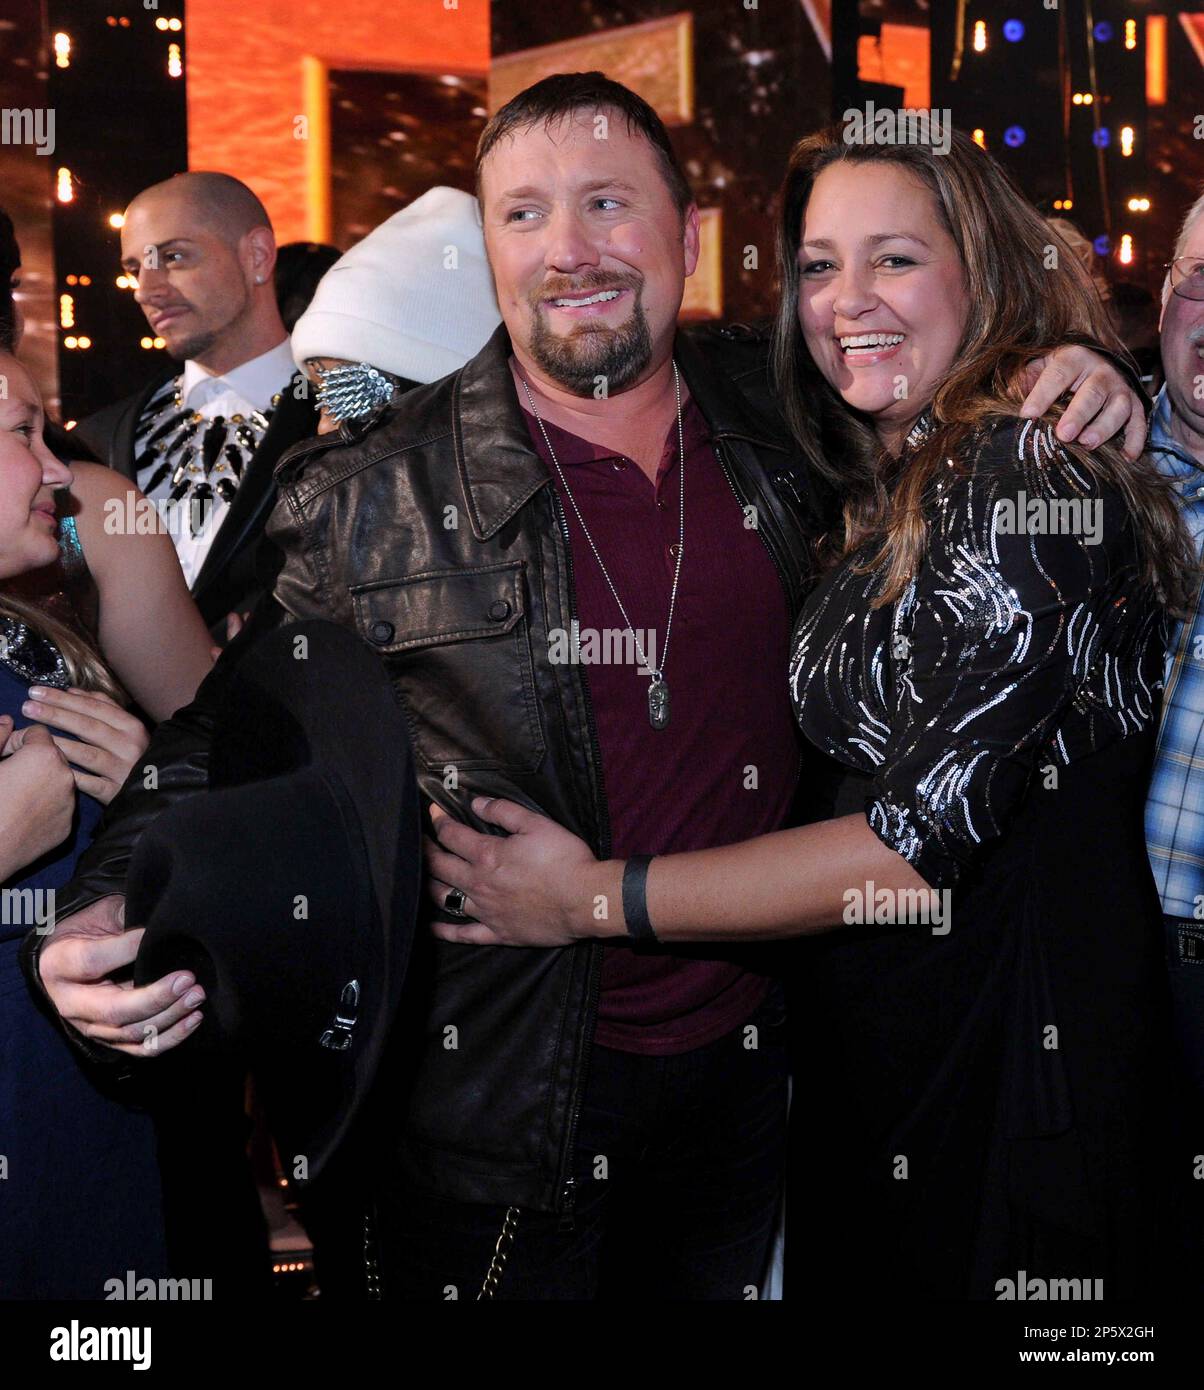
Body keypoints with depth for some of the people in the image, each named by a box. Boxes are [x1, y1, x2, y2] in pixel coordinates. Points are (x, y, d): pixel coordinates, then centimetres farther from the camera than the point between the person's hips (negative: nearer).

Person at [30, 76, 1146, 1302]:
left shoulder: (772, 429, 0)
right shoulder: (368, 500, -10)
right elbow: (225, 749, -4)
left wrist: (1063, 379, 0)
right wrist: (116, 915, -22)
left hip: (748, 1059, 4)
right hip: (499, 1099, -3)